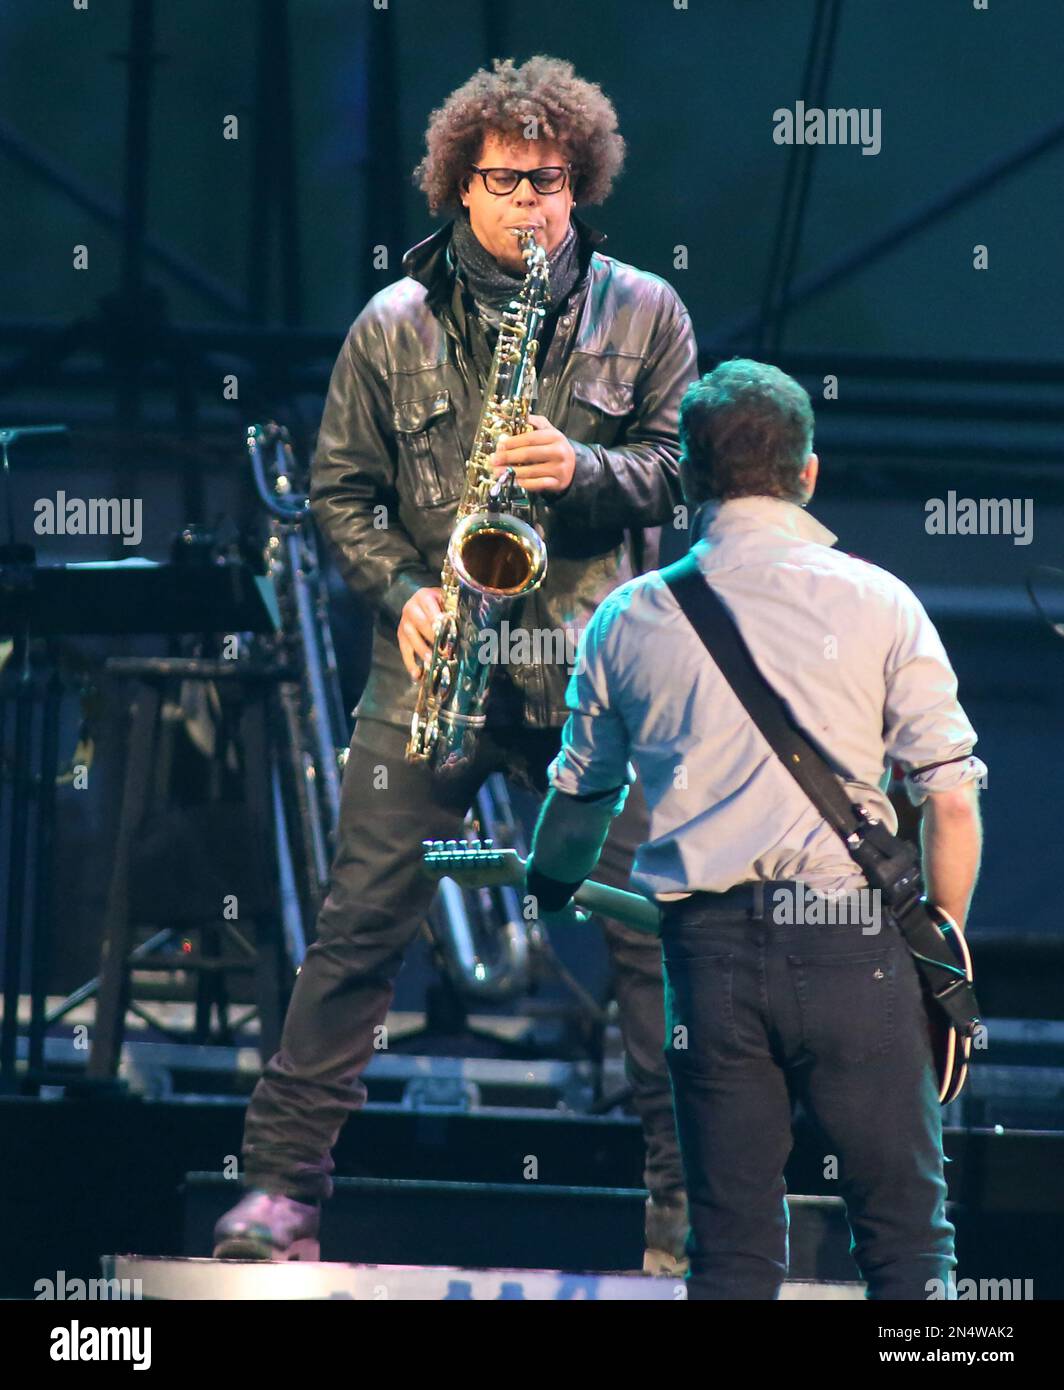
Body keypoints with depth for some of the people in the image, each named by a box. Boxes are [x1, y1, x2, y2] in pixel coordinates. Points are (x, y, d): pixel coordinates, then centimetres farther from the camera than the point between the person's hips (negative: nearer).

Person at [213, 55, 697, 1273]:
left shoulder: (643, 314, 6)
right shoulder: (394, 325, 7)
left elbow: (684, 467, 5)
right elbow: (339, 490, 10)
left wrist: (586, 471, -13)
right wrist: (402, 590, -6)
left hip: (591, 668, 0)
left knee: (649, 930, -2)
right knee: (361, 922, -3)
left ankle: (685, 1201, 6)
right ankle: (281, 1184, 1)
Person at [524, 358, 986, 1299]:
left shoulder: (628, 621, 9)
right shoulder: (875, 603, 2)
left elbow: (580, 799, 23)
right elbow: (952, 804, -1)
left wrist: (545, 895, 44)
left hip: (707, 943, 2)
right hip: (849, 938, -2)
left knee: (733, 1254, 7)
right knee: (908, 1240, 3)